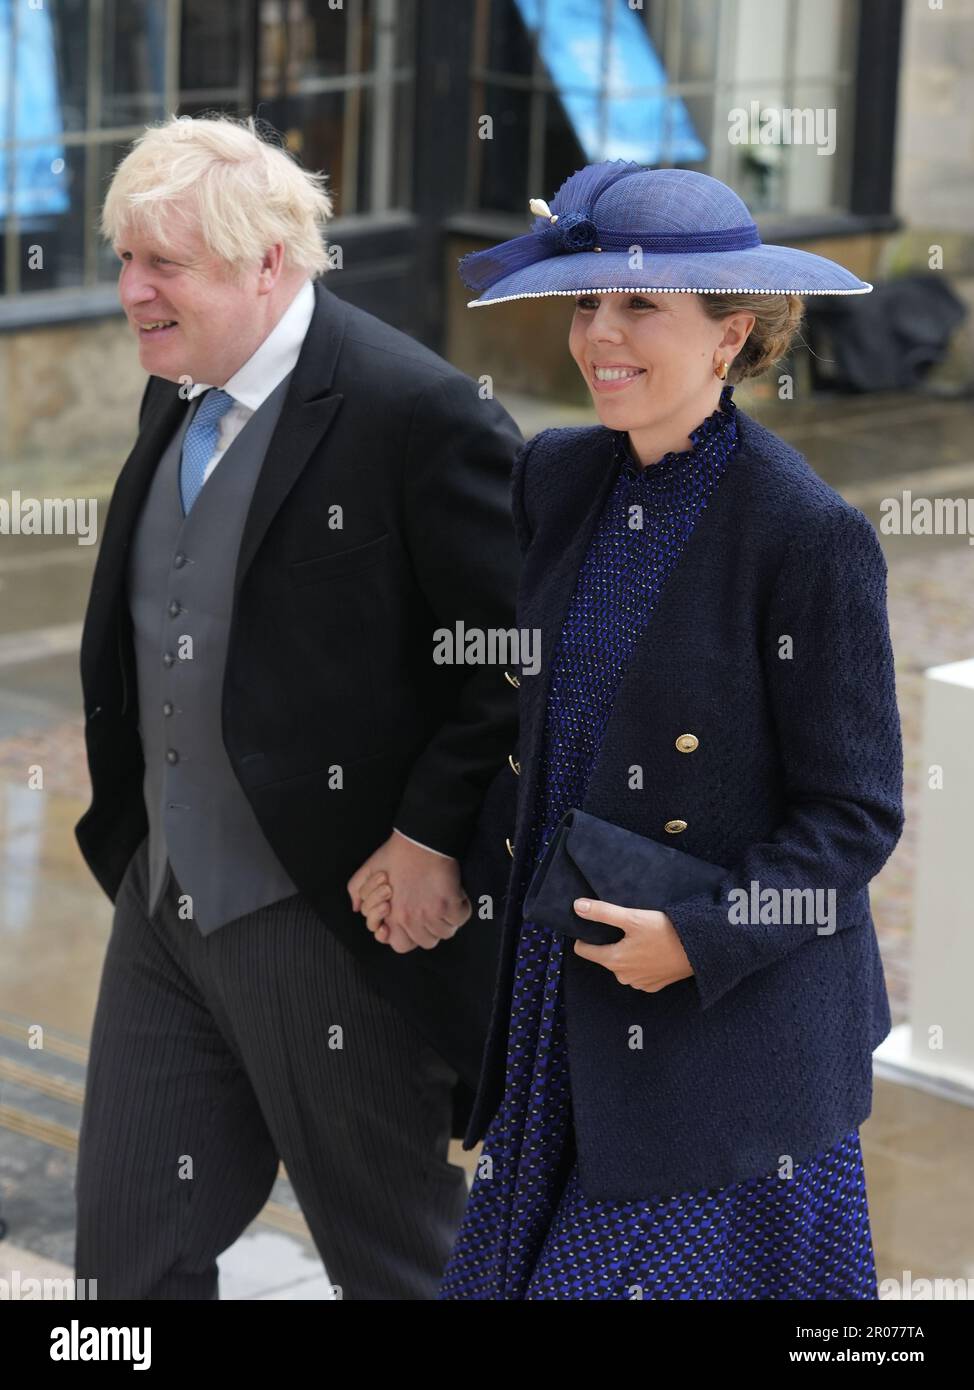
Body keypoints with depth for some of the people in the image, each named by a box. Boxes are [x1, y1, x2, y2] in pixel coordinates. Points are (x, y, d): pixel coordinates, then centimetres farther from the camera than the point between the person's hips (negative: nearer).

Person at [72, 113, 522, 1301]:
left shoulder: (417, 414, -19)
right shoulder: (176, 400, 8)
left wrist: (432, 837, -18)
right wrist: (130, 811, 13)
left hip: (338, 923, -8)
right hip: (167, 908, 8)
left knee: (396, 1263, 10)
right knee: (128, 1250, 13)